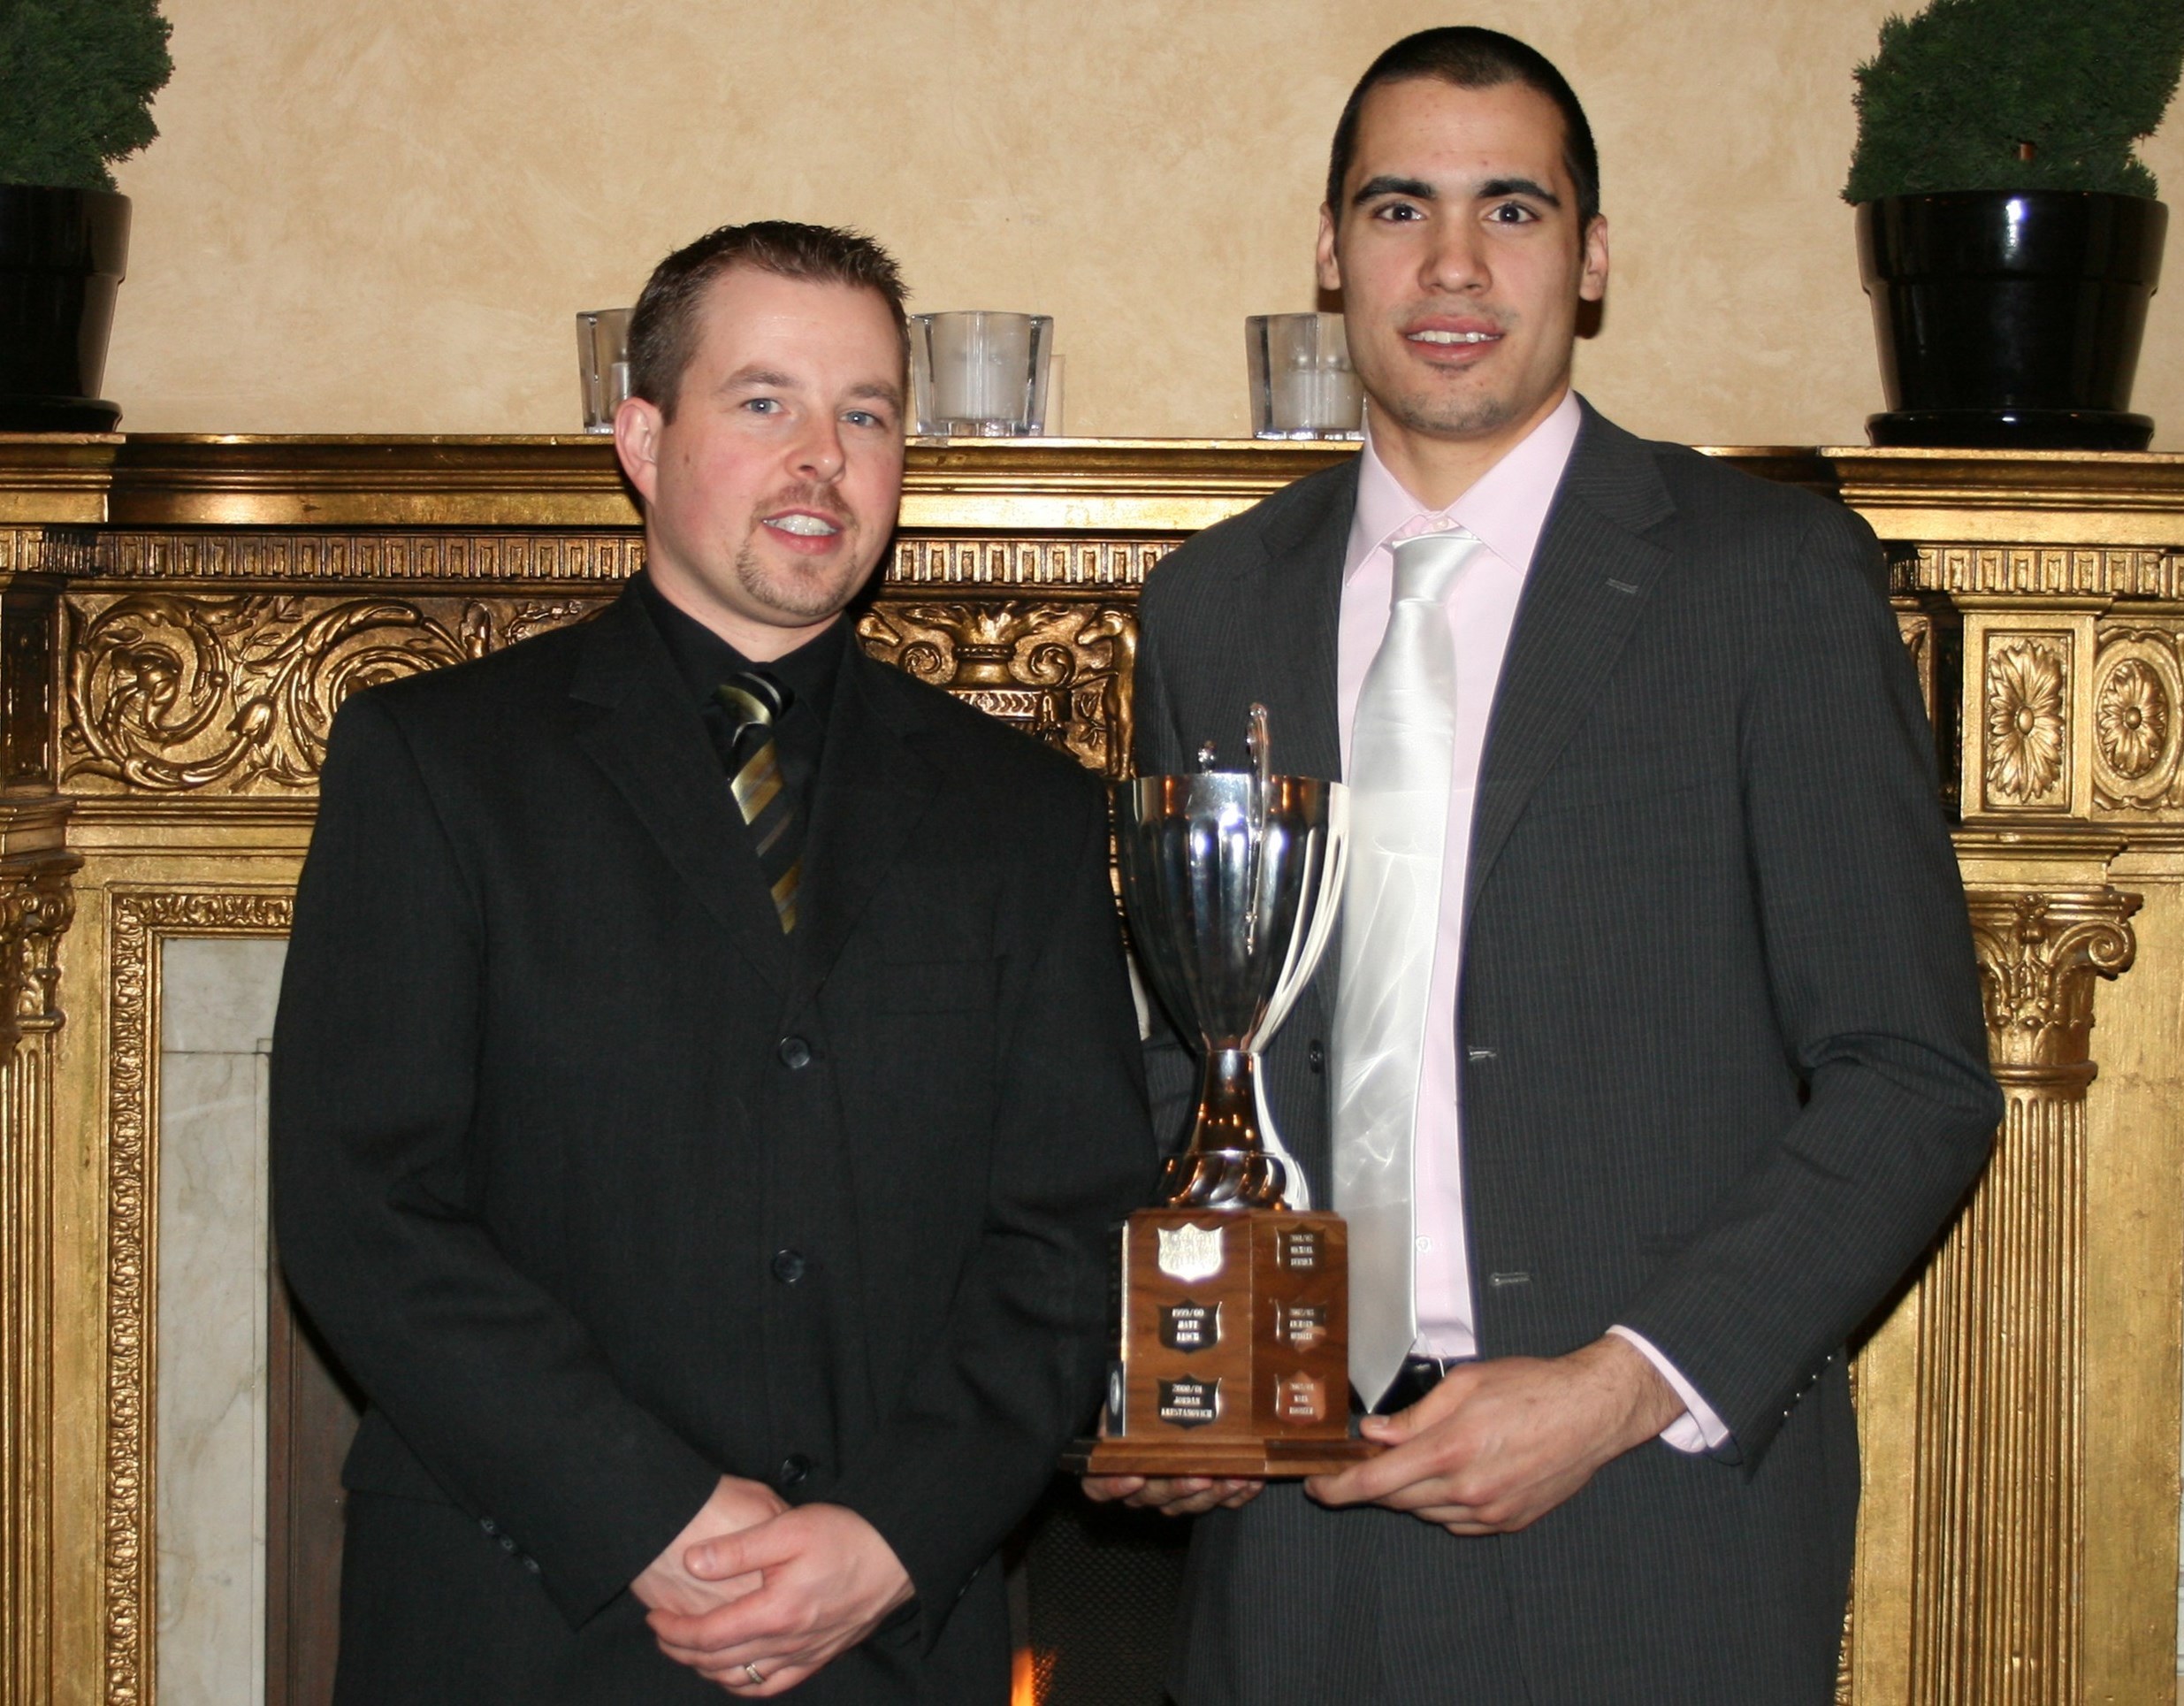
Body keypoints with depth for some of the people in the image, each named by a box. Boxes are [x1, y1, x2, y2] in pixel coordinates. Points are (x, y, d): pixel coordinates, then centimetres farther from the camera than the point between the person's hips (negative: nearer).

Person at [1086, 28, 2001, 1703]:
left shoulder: (1774, 575, -3)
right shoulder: (1215, 606, 10)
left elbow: (1914, 1081, -6)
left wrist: (1625, 1389, -15)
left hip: (1660, 1510, -3)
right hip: (1299, 1514, 3)